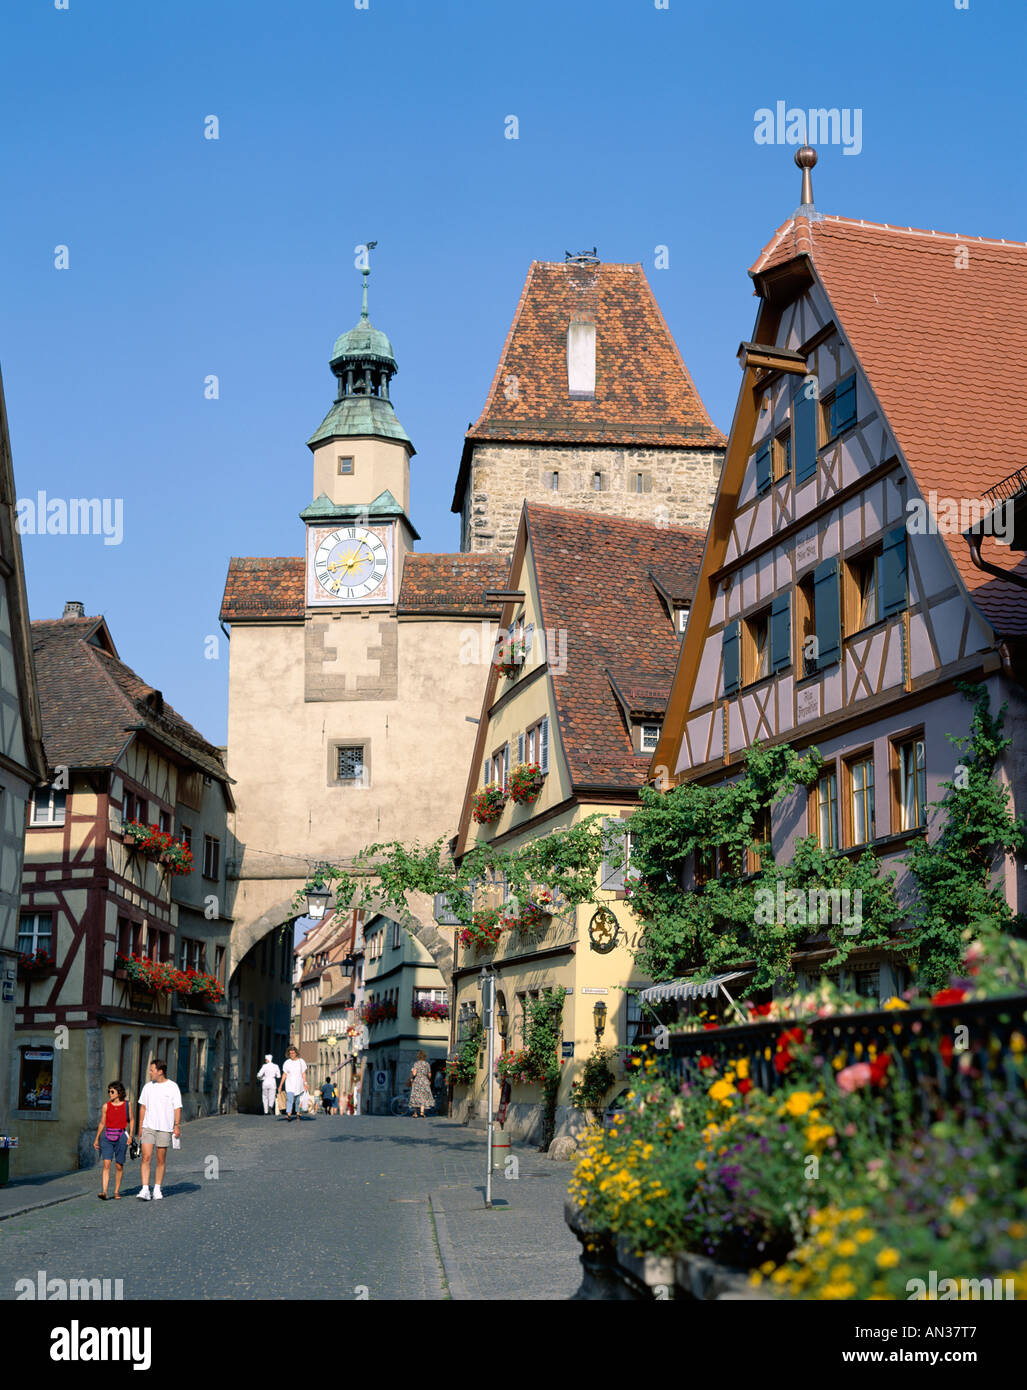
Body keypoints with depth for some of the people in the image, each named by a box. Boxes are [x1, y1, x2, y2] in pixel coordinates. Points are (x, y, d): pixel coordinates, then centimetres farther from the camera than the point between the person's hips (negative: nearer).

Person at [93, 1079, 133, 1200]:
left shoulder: (127, 1105, 2)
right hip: (108, 1137, 1)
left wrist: (130, 1136, -1)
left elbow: (131, 1121, 9)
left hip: (121, 1137, -1)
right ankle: (104, 1192, -19)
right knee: (106, 1164, -11)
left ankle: (117, 1191, 17)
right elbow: (102, 1123, 12)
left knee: (119, 1166, 5)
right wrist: (96, 1139, 12)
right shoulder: (106, 1106, 5)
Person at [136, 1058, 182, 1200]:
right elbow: (143, 1108, 15)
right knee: (146, 1157, -10)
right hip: (148, 1127, 2)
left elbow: (177, 1108, -3)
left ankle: (157, 1189, 15)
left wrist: (177, 1126, -14)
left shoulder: (172, 1087, -3)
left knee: (161, 1160, 5)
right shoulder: (147, 1087, 8)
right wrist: (140, 1127, 13)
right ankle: (145, 1190, -14)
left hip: (165, 1128, -2)